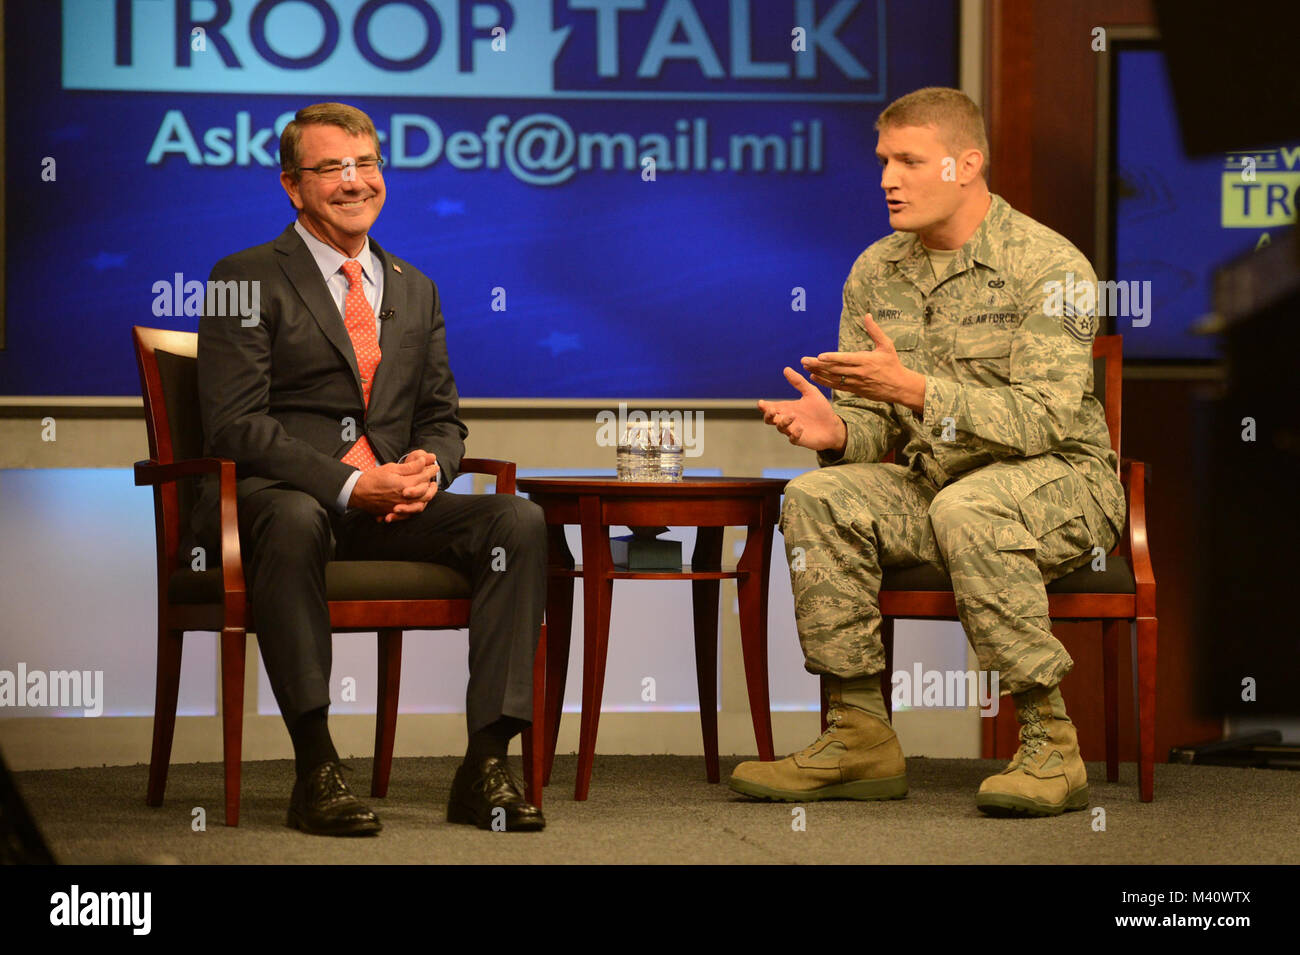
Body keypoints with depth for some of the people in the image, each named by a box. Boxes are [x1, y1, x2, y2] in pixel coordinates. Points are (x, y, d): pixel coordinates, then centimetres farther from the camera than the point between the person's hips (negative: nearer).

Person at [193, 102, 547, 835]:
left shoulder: (415, 290, 21)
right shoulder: (247, 280, 2)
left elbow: (443, 417, 20)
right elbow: (235, 424, -9)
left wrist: (429, 467, -7)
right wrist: (349, 485, -20)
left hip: (393, 501, 5)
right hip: (277, 496, -5)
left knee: (520, 520, -21)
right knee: (296, 523, -41)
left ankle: (486, 766, -25)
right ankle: (316, 769, -36)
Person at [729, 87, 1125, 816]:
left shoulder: (1049, 266, -13)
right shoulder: (876, 273, 7)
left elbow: (1044, 417, -22)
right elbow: (876, 422, 10)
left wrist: (914, 389, -32)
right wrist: (837, 429, -16)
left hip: (1063, 483, -6)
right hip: (931, 484, 6)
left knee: (966, 509, -37)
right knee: (819, 497, -21)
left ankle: (1051, 747, -28)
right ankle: (861, 736, -15)